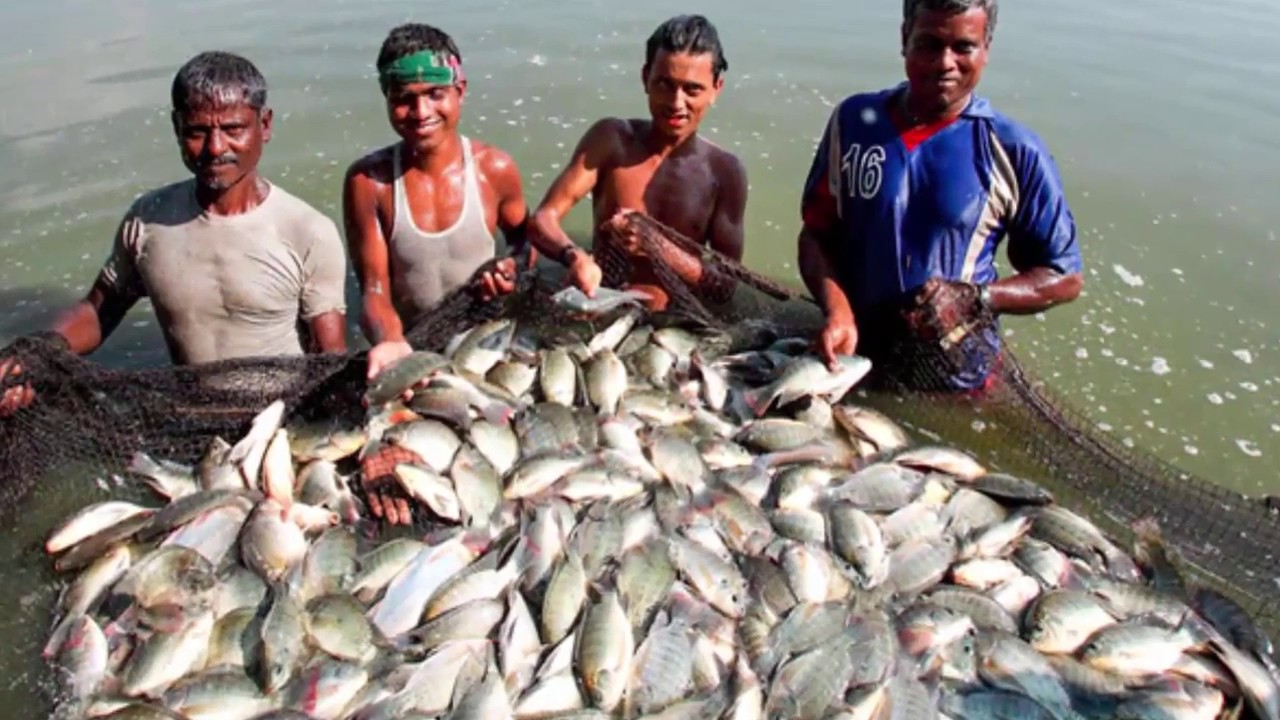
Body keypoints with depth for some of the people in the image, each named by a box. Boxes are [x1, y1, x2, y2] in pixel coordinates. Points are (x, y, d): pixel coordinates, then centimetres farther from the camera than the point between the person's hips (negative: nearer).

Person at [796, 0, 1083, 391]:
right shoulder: (853, 120, -6)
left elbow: (1065, 277, -5)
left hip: (955, 376, -2)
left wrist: (976, 300, -22)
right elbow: (817, 232, -1)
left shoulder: (1014, 153, -12)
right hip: (851, 351, 2)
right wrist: (836, 310, -19)